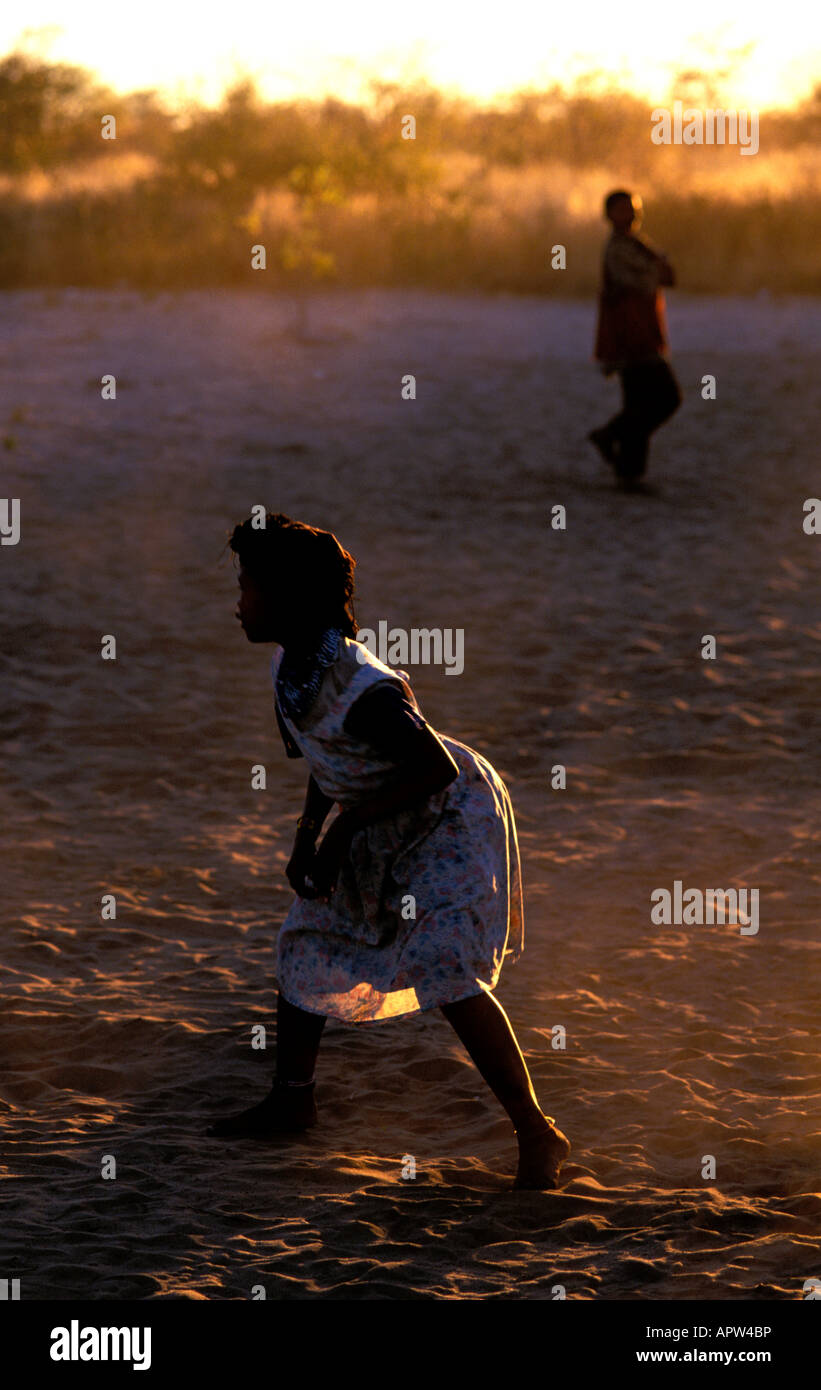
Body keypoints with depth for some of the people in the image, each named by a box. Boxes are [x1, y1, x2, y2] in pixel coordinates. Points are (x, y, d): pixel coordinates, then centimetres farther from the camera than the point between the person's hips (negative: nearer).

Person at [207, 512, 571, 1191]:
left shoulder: (361, 689, -34)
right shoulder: (290, 667, -5)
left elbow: (436, 768, -33)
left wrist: (345, 828, -26)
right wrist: (309, 833, 2)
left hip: (452, 819, -10)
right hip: (380, 832, 10)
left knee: (445, 971, -21)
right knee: (308, 940, 15)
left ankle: (537, 1134, -12)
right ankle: (291, 1101, 32)